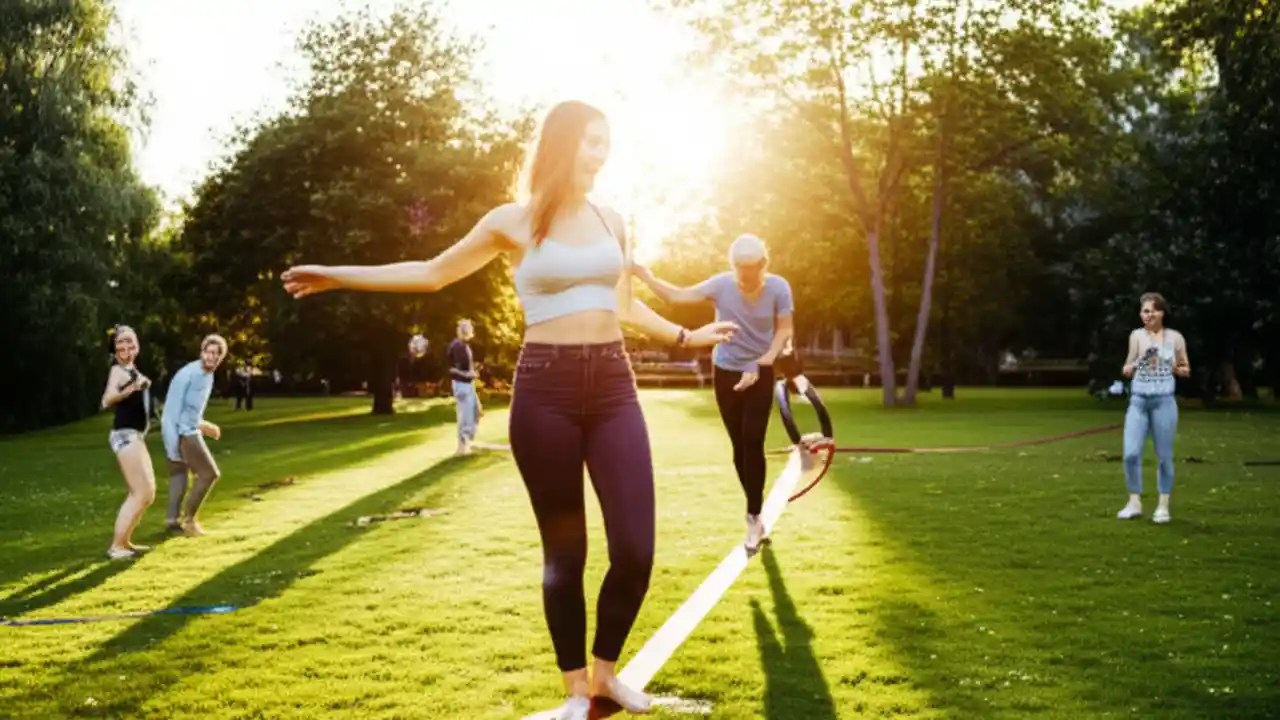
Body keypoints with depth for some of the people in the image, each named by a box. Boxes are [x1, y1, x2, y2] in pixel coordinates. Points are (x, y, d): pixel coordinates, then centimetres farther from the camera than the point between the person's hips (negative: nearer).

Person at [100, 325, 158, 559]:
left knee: (147, 493, 14)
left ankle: (125, 541, 20)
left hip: (135, 436, 10)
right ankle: (116, 546, -10)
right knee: (141, 493, -13)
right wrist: (129, 389, -46)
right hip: (125, 435, -10)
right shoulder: (118, 370, -12)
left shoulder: (132, 369, 14)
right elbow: (107, 400, -31)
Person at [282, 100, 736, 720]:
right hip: (546, 387, -3)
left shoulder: (611, 221, 12)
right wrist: (339, 277, 6)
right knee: (564, 551, 4)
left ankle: (605, 669, 21)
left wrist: (685, 336, 35)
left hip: (612, 384, 3)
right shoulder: (514, 222, 1)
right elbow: (433, 274, 10)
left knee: (635, 549, -4)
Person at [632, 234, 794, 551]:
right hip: (726, 373, 2)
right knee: (739, 446, 8)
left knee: (753, 444, -9)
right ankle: (756, 513, 21)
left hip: (760, 373, -1)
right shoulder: (721, 284, -16)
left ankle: (754, 518, -2)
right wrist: (645, 276, -33)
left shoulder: (778, 288, -16)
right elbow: (676, 295, -17)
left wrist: (760, 365, -20)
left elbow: (784, 330, -9)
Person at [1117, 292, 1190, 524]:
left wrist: (1172, 368, -9)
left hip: (1163, 401, -1)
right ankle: (1134, 503, 8)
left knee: (1164, 456, 3)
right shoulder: (1136, 335, 6)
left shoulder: (1175, 337, 3)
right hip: (1138, 400, 1)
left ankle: (1163, 506, 13)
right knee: (1131, 453, -5)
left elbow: (1186, 371, 12)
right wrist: (1139, 362, -10)